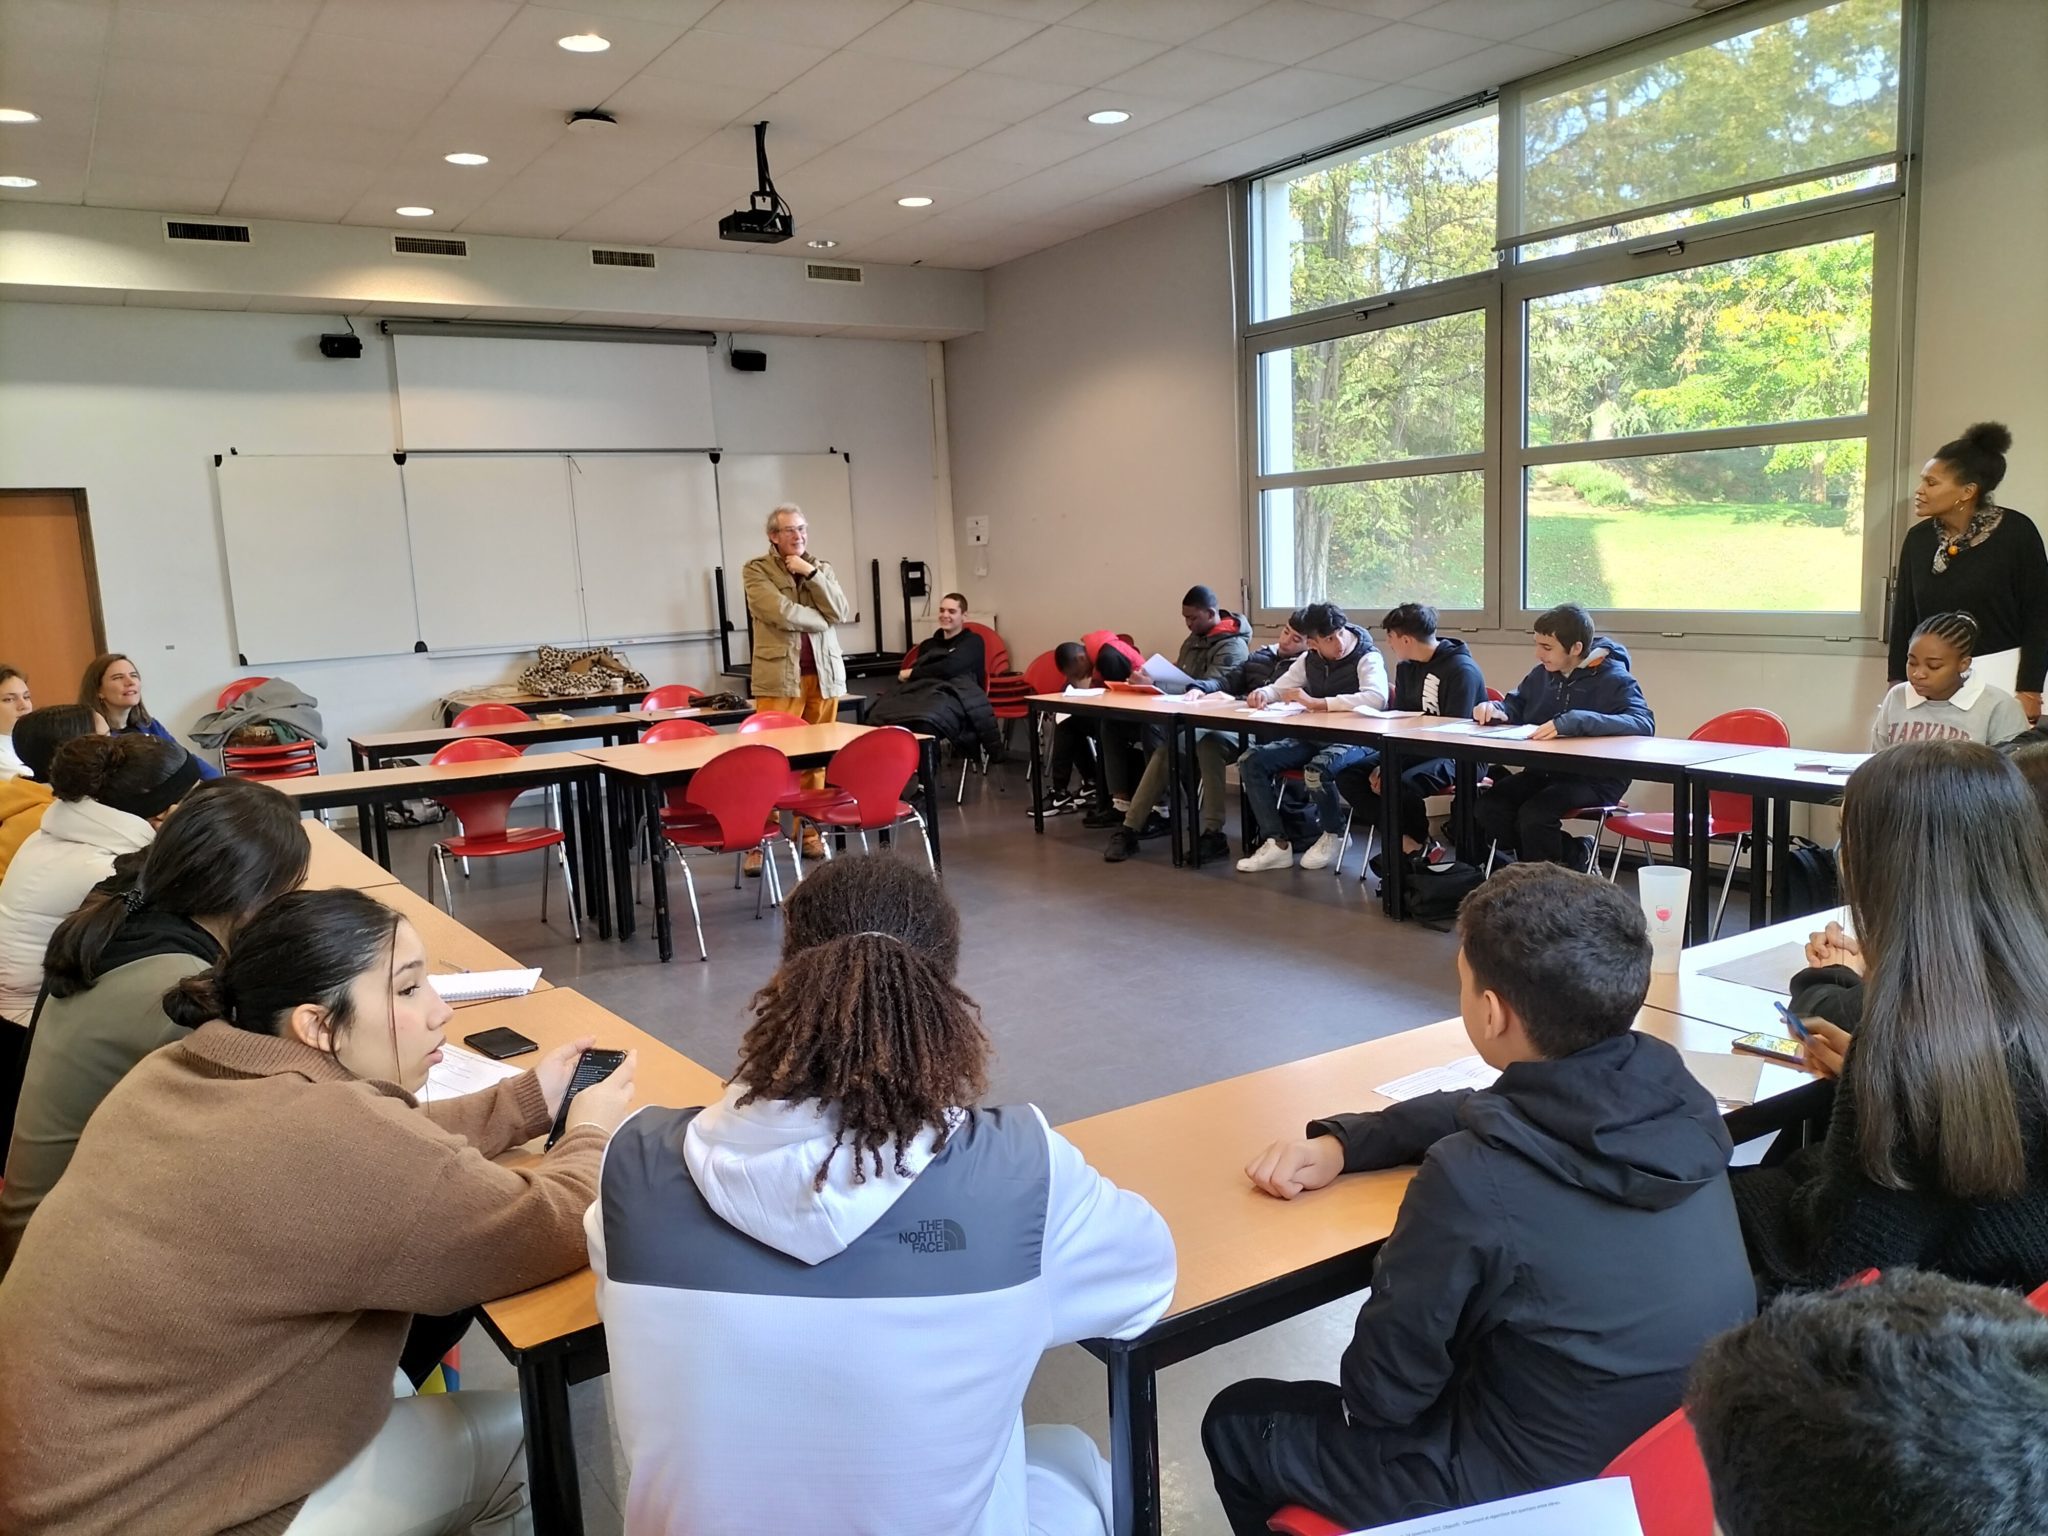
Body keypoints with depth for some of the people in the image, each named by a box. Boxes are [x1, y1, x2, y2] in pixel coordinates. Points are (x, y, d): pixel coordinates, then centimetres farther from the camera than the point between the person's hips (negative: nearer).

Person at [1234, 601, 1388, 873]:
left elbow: (1376, 697, -30)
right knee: (1250, 761, -9)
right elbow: (1279, 688, 20)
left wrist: (1316, 703, -31)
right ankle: (1277, 844, -7)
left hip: (1354, 739, -7)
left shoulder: (1367, 658, -11)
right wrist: (1262, 694, -7)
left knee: (1317, 770, -37)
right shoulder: (1309, 660, 9)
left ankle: (1333, 834, -5)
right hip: (1313, 737, 7)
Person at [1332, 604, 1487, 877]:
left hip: (1457, 757, -8)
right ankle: (1412, 845, -13)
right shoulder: (1406, 667, 8)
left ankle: (1418, 842, -4)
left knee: (1401, 784, -36)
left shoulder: (1462, 670, -17)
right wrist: (1384, 764, -8)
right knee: (1349, 776, -12)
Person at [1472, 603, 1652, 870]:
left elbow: (1643, 724, -26)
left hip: (1596, 780, -7)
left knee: (1534, 814, -32)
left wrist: (1574, 722, -39)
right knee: (1487, 807, -17)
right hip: (1543, 772, 7)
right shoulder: (1542, 674, 9)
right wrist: (1496, 710, -2)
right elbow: (1516, 706, 25)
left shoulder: (1614, 679, -9)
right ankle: (1575, 854, -1)